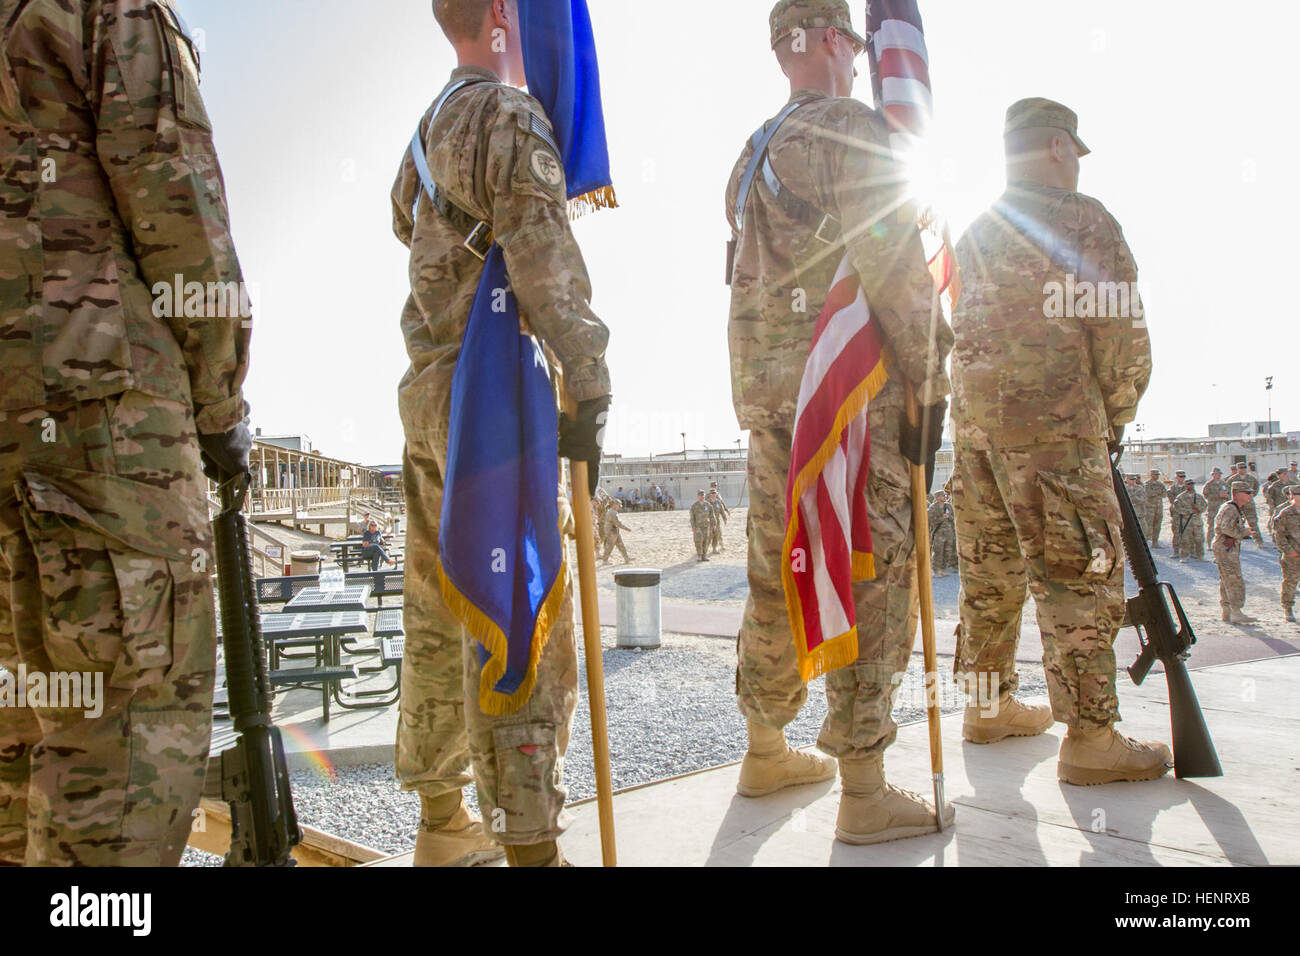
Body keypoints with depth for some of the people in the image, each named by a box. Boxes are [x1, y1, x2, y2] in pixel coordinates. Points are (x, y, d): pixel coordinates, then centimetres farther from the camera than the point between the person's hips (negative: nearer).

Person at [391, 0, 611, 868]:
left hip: (428, 393, 9)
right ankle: (529, 842, -4)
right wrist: (588, 382, -18)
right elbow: (544, 259, -17)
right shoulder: (508, 114, -6)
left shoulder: (428, 130, 23)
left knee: (441, 615, 12)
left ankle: (442, 822, 24)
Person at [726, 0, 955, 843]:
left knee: (778, 576, 15)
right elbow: (893, 267, -14)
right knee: (870, 581, -4)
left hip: (767, 395, 8)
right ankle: (865, 794, 2)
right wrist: (930, 385, -10)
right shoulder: (853, 130, -6)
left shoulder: (752, 155, 20)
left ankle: (767, 752, 27)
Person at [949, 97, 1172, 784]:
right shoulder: (1083, 219, -2)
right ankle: (1091, 738, -2)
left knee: (990, 572, 13)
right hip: (1053, 420, -7)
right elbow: (1122, 332, -6)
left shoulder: (974, 235, 17)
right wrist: (1118, 411, 8)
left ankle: (990, 707, 23)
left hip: (974, 419, 7)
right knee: (1080, 575, -4)